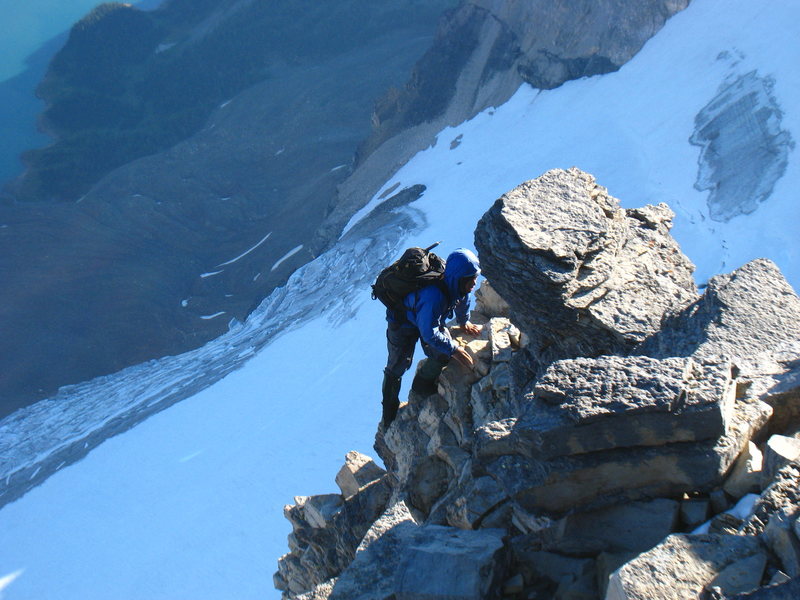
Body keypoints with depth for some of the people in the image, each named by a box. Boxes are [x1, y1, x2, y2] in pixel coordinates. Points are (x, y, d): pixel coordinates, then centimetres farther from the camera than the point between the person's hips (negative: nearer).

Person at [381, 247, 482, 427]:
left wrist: (464, 322, 20)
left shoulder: (457, 284, -22)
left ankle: (423, 384, 19)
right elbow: (429, 333, -39)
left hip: (431, 319, 7)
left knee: (443, 354, -10)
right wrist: (453, 349, -31)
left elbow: (462, 298, 5)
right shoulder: (434, 295, -46)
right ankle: (389, 414, 27)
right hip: (402, 323, -6)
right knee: (397, 367, 5)